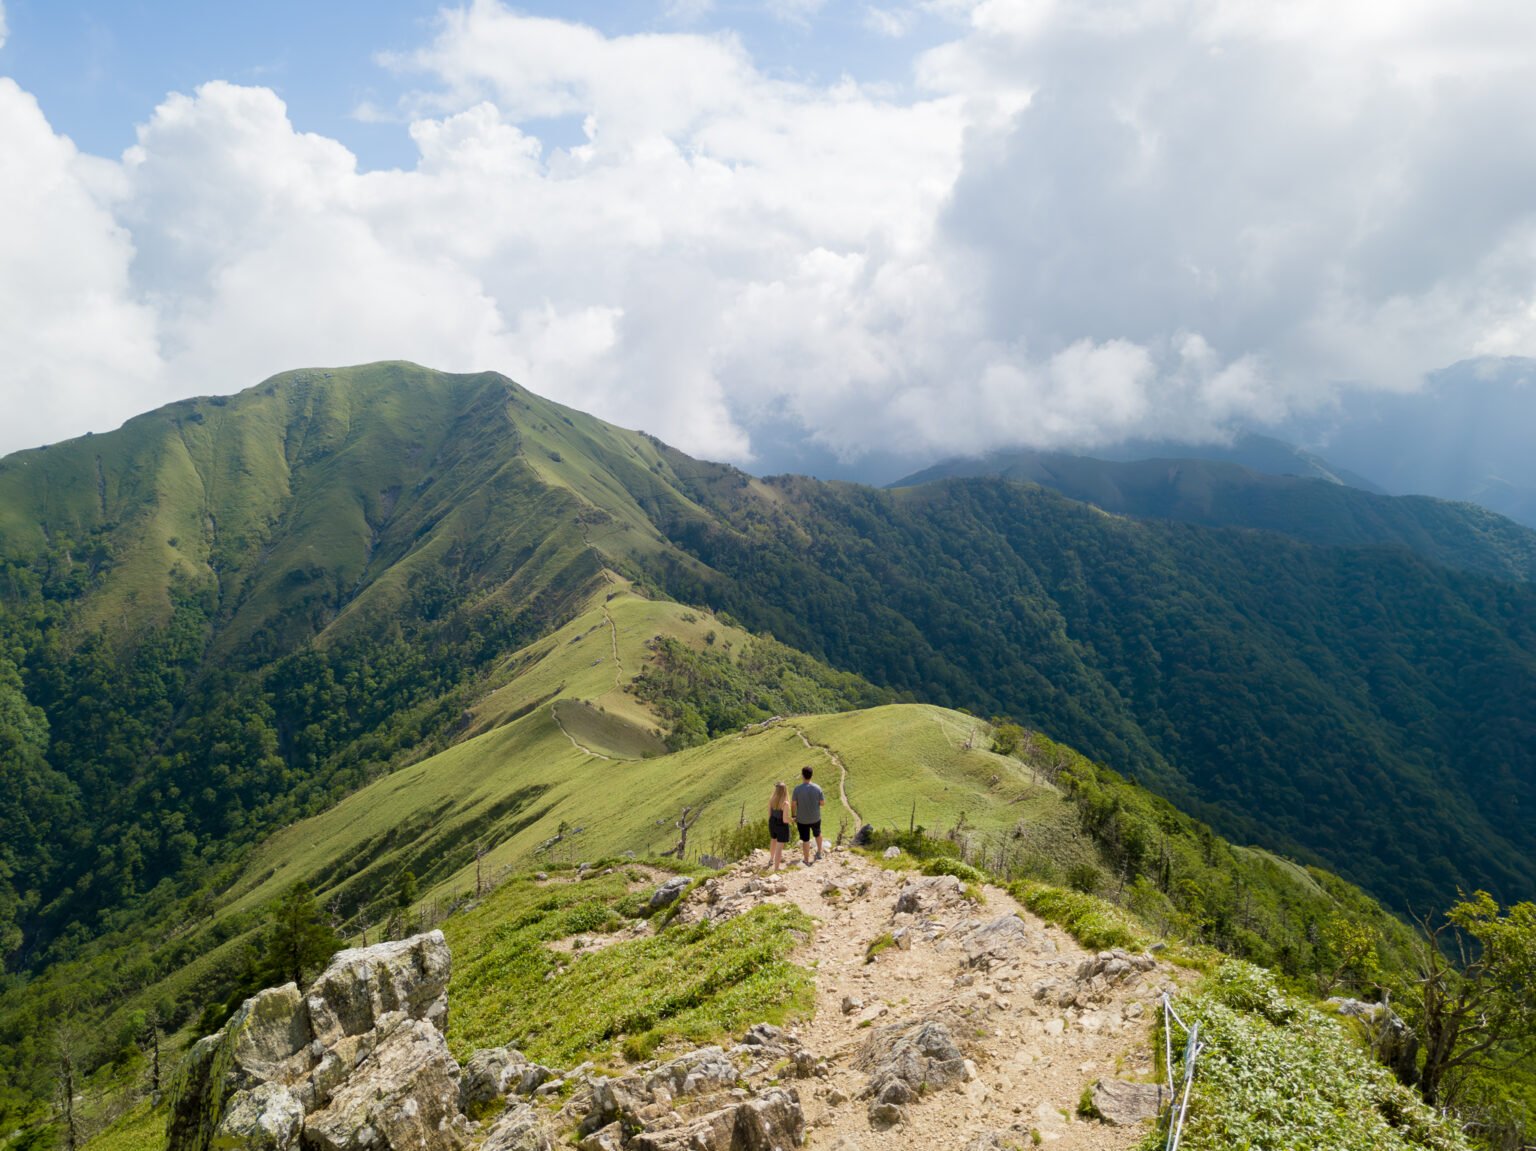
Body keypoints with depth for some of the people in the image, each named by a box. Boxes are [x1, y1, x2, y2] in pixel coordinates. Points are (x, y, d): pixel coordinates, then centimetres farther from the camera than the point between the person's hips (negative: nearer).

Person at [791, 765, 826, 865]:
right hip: (815, 818, 2)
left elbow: (793, 804, -14)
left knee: (805, 840, 15)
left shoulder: (797, 789, -22)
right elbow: (822, 802, -7)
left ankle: (806, 860, 29)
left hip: (802, 819, -2)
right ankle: (819, 852, 49)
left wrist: (794, 816, 2)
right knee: (817, 833, 32)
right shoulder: (817, 788, -17)